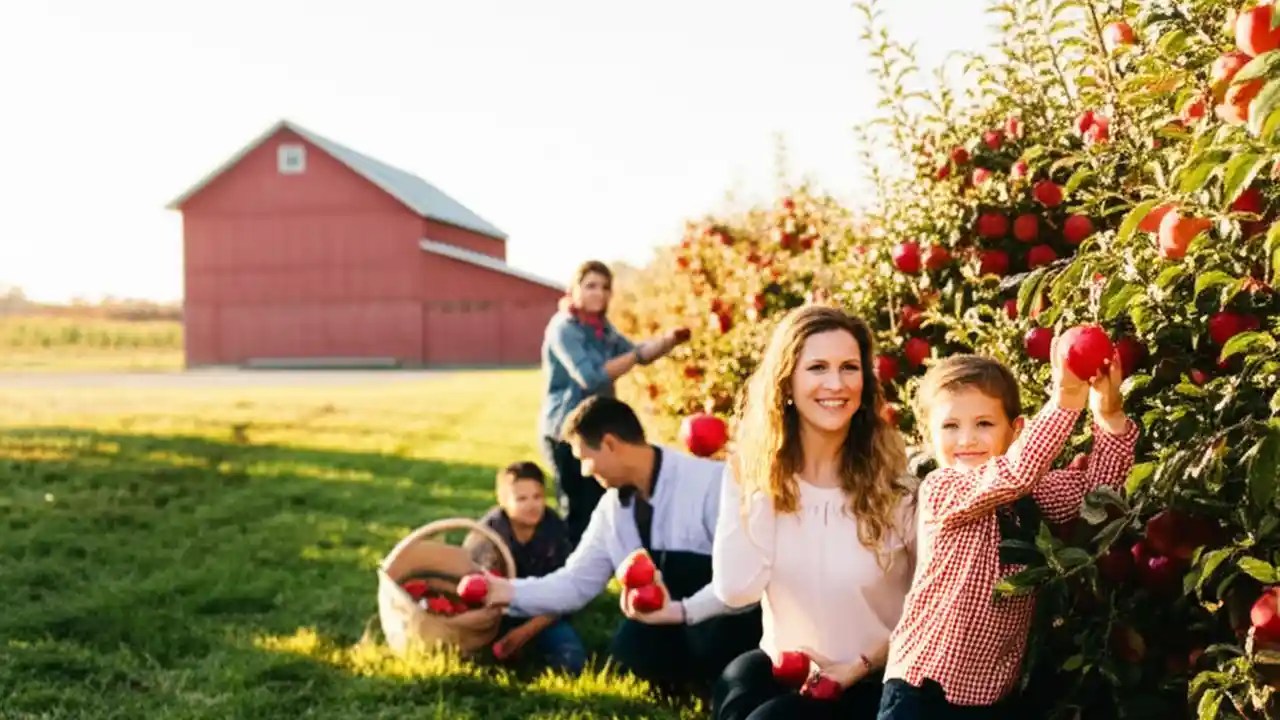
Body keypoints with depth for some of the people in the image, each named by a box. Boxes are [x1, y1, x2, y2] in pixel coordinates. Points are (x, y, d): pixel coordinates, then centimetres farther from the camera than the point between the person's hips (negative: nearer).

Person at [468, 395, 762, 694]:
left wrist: (681, 610, -36)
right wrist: (510, 591, -4)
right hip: (668, 625, 5)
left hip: (729, 627, -5)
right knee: (629, 645, -26)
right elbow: (577, 581, 8)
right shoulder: (611, 508, 1)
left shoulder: (710, 481, -21)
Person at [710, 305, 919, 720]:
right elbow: (734, 591, -15)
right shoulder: (750, 470, -4)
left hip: (872, 683, -2)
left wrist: (862, 665, -10)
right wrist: (756, 489, -17)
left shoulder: (898, 478, -11)